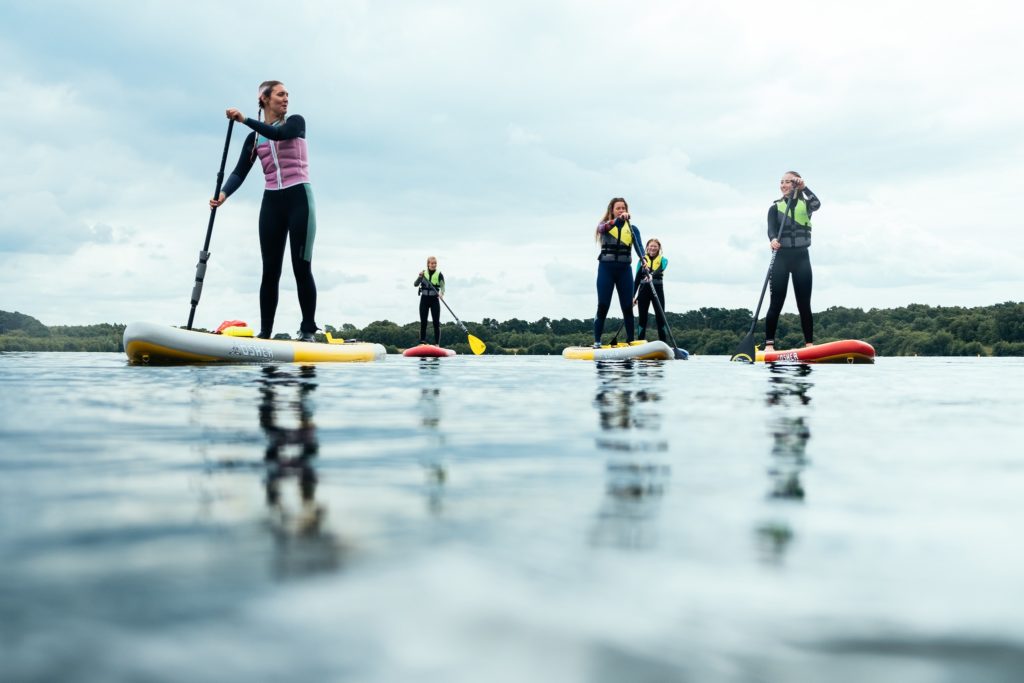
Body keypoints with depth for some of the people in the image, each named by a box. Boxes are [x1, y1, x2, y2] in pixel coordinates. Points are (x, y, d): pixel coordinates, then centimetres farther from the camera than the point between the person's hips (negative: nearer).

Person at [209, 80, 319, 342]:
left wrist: (245, 119, -23)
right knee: (270, 270, 1)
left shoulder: (296, 122, 4)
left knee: (301, 267, -6)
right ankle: (264, 334, 2)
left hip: (299, 199, -3)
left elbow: (278, 134, -19)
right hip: (272, 203, 3)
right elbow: (240, 172, 1)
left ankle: (308, 331, -3)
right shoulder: (254, 138, 11)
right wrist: (223, 194, -17)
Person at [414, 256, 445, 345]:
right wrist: (420, 276, -19)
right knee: (423, 322, 2)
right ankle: (422, 343, 6)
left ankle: (437, 344, -2)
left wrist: (441, 294, -32)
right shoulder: (423, 273, 6)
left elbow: (442, 286, -12)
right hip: (424, 299, 2)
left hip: (434, 299, -2)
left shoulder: (439, 274, -1)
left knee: (436, 322, -3)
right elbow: (415, 284, -2)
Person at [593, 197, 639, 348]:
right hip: (606, 269, -2)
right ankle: (597, 342, -2)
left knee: (627, 307, 3)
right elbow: (603, 228, -22)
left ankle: (631, 341, 8)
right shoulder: (604, 225, 4)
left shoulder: (632, 228, 9)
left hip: (624, 270, 2)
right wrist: (618, 220, -41)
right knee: (603, 307, -4)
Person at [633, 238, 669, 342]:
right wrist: (633, 295, -1)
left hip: (658, 291, -1)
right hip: (644, 290, 1)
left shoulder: (663, 260, 2)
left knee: (661, 317, -1)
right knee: (642, 318, 3)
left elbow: (659, 271, -21)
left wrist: (651, 275, -43)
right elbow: (637, 279, 5)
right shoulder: (642, 260, 6)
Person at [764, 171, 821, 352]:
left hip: (801, 257, 1)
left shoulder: (805, 205, 10)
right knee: (776, 303, -5)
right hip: (781, 257, -1)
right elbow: (771, 228, -11)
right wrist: (773, 240, -31)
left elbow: (817, 204, -14)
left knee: (804, 303, 1)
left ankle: (809, 344, 2)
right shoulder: (775, 208, 7)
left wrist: (803, 188, -19)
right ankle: (769, 344, -6)